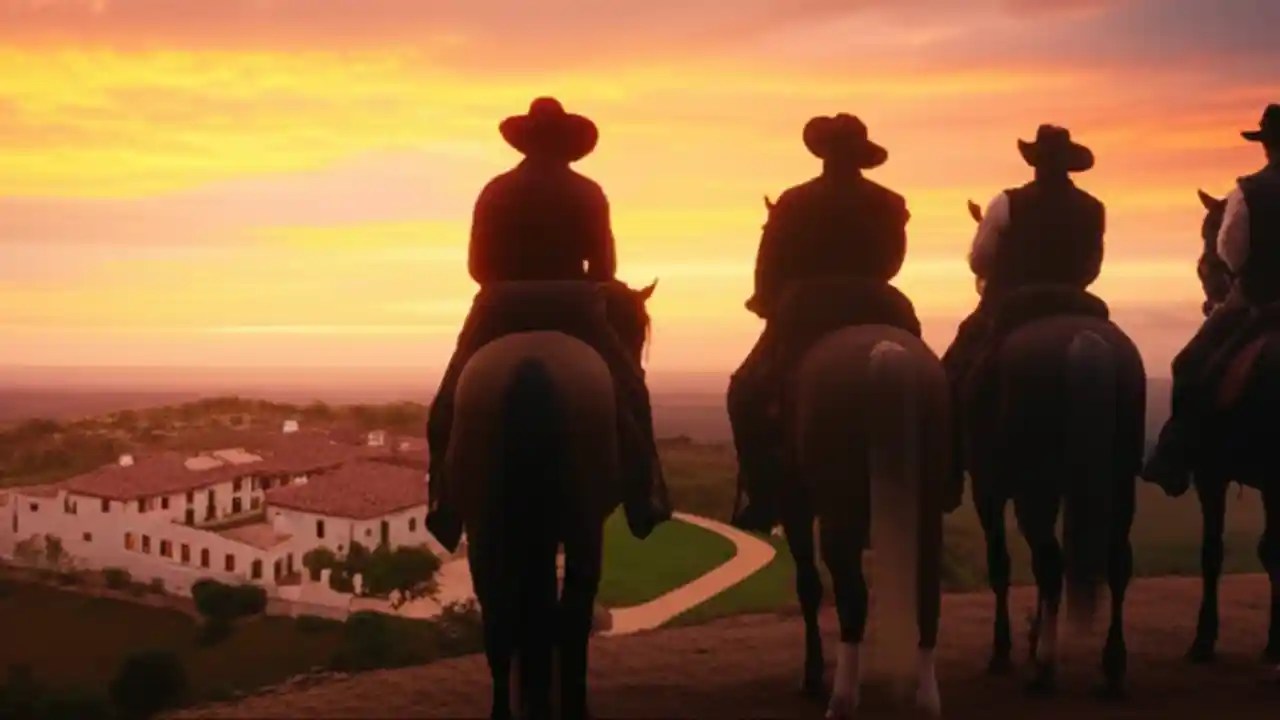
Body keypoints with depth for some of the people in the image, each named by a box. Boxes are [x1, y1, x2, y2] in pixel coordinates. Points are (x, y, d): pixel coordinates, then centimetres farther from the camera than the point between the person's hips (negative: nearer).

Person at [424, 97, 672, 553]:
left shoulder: (496, 193, 2)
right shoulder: (587, 194, -1)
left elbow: (477, 266, 3)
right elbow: (604, 268, -1)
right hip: (574, 316, -1)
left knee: (454, 403, 12)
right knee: (627, 391, 12)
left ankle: (448, 502, 2)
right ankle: (643, 497, 3)